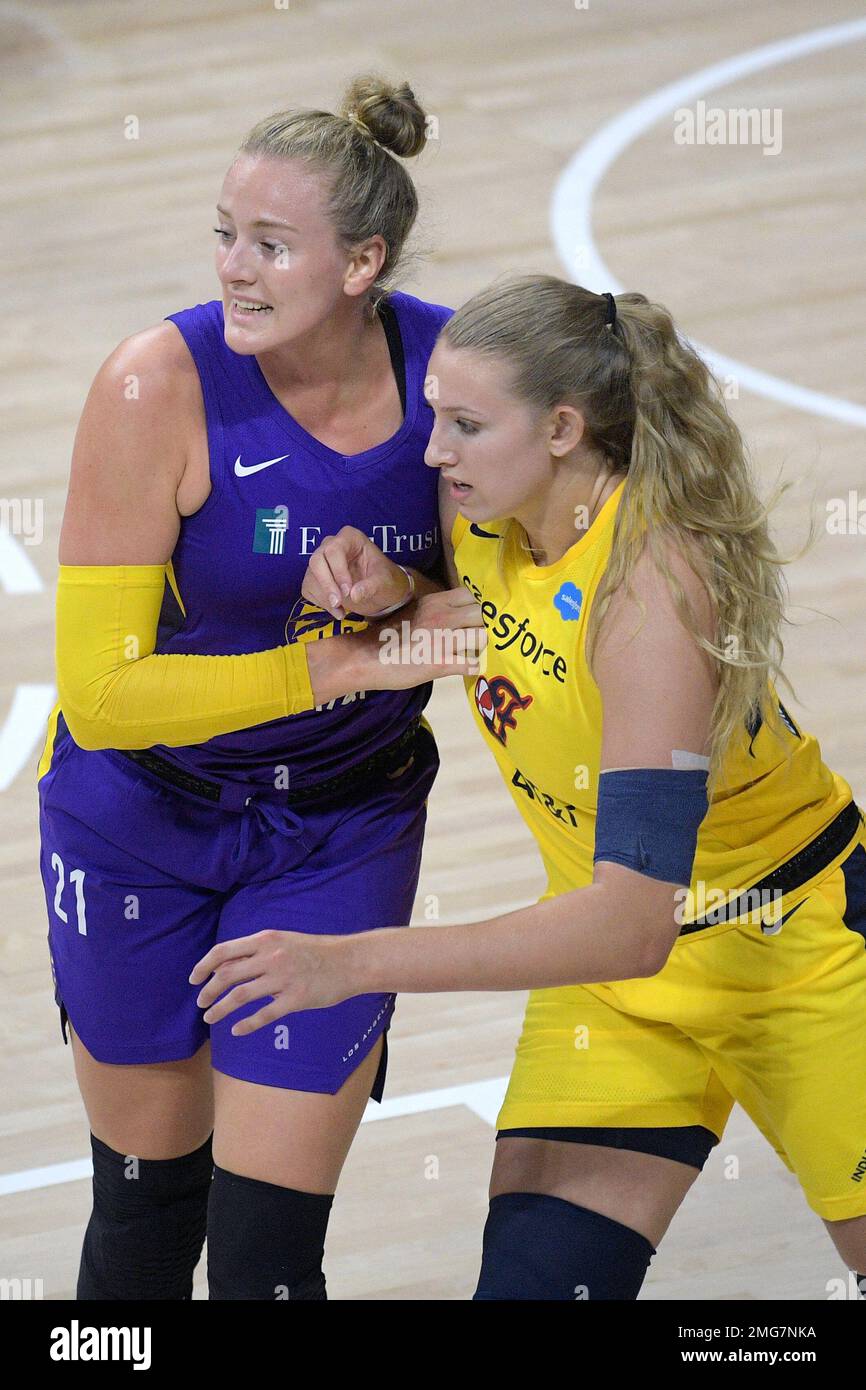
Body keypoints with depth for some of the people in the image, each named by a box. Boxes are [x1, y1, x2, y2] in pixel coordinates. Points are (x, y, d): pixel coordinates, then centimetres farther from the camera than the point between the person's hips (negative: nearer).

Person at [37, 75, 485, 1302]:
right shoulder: (161, 383, -24)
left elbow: (489, 578, 2)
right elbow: (98, 691, -24)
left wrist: (403, 596, -22)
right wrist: (333, 665, -32)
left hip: (345, 829, 1)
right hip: (139, 818, -1)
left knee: (265, 1246, -1)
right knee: (145, 1206, 13)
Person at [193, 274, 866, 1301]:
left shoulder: (651, 586, -32)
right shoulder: (482, 515, -12)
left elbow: (635, 920, -39)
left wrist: (352, 963, -43)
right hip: (613, 947, 5)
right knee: (536, 1276, -11)